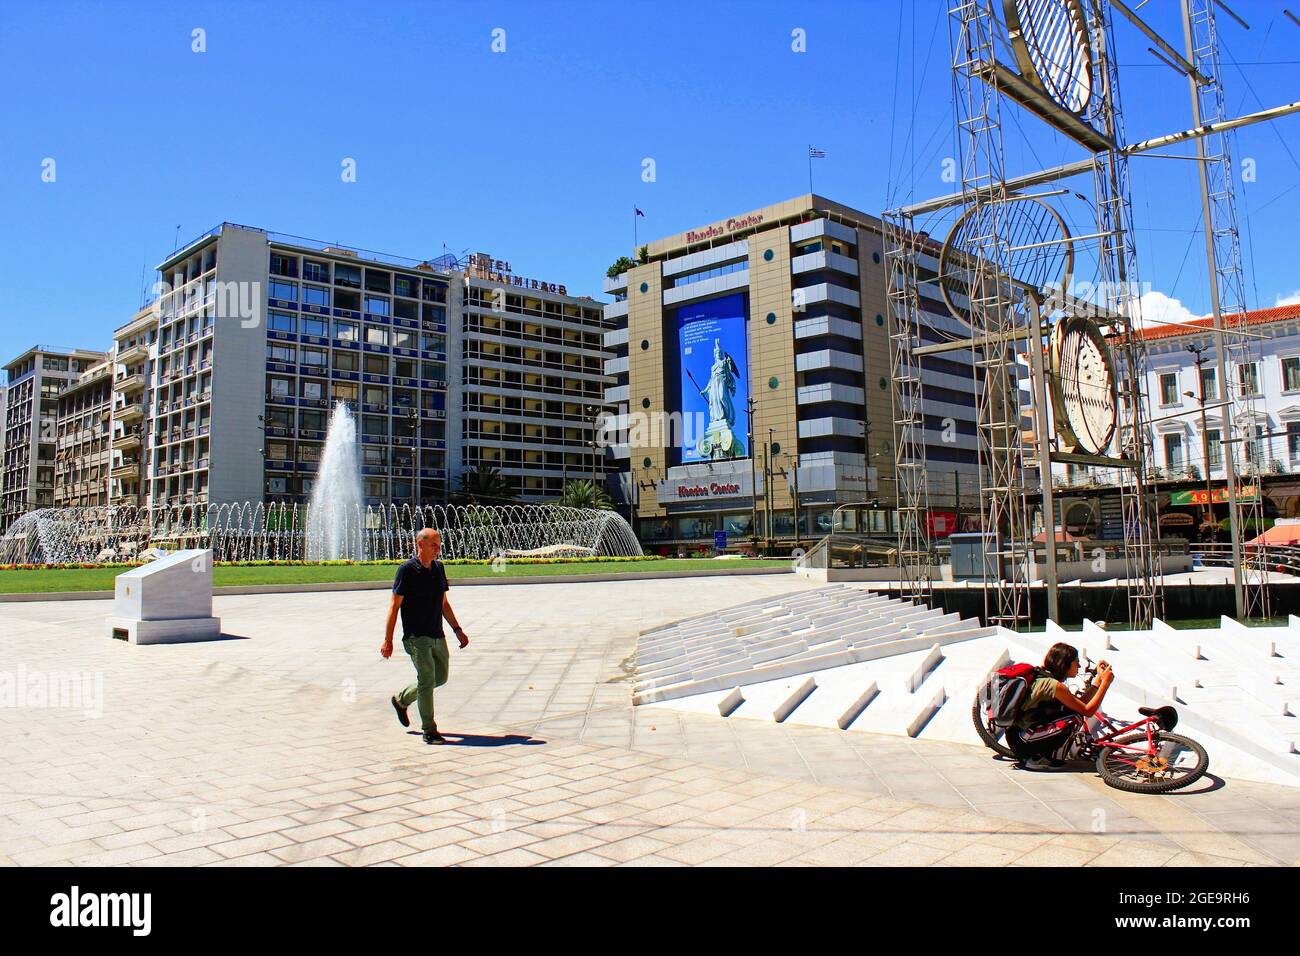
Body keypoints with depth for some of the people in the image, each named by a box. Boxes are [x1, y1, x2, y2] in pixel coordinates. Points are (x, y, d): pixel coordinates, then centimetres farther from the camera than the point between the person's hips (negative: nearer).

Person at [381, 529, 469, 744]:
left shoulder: (438, 568, 10)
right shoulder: (407, 570, -10)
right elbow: (394, 606, -9)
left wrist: (457, 629, 16)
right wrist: (387, 640, -12)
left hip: (437, 636, 7)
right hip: (416, 637, -7)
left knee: (441, 677, 15)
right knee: (427, 679, -10)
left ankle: (401, 700, 35)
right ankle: (429, 731, -1)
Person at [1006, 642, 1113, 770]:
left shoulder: (1041, 677, 10)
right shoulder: (1054, 685, -18)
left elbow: (1081, 703, 14)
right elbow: (1088, 711, -13)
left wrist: (1100, 678, 13)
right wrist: (1106, 682, -6)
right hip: (1023, 743, -9)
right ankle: (1036, 759, -6)